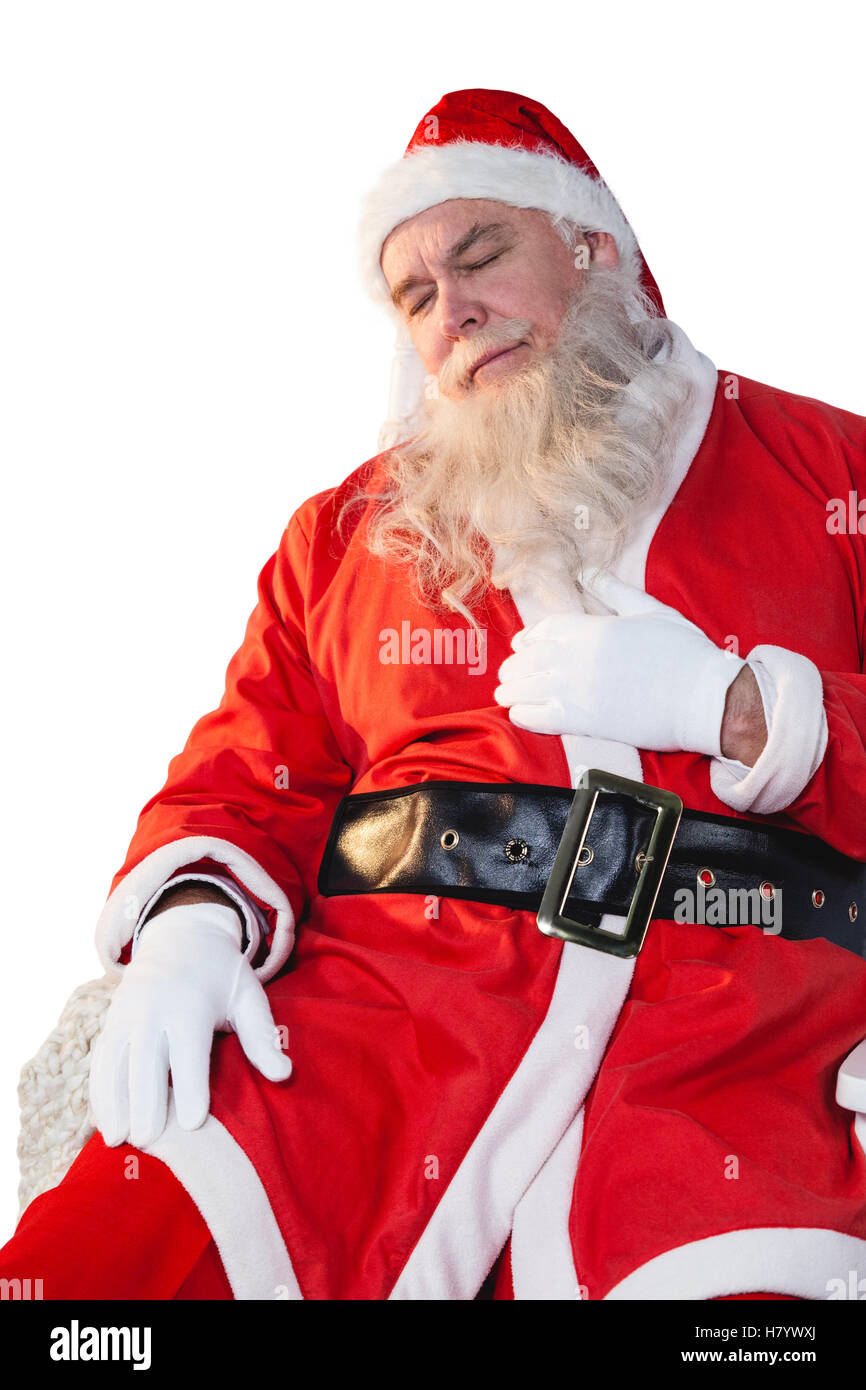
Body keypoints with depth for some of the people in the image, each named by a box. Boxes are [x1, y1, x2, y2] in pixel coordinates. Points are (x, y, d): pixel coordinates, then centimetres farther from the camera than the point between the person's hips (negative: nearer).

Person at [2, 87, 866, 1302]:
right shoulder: (345, 527, 22)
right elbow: (247, 776, 17)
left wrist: (731, 705, -4)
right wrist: (188, 926, -3)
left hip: (737, 1059, -1)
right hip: (372, 1008, 2)